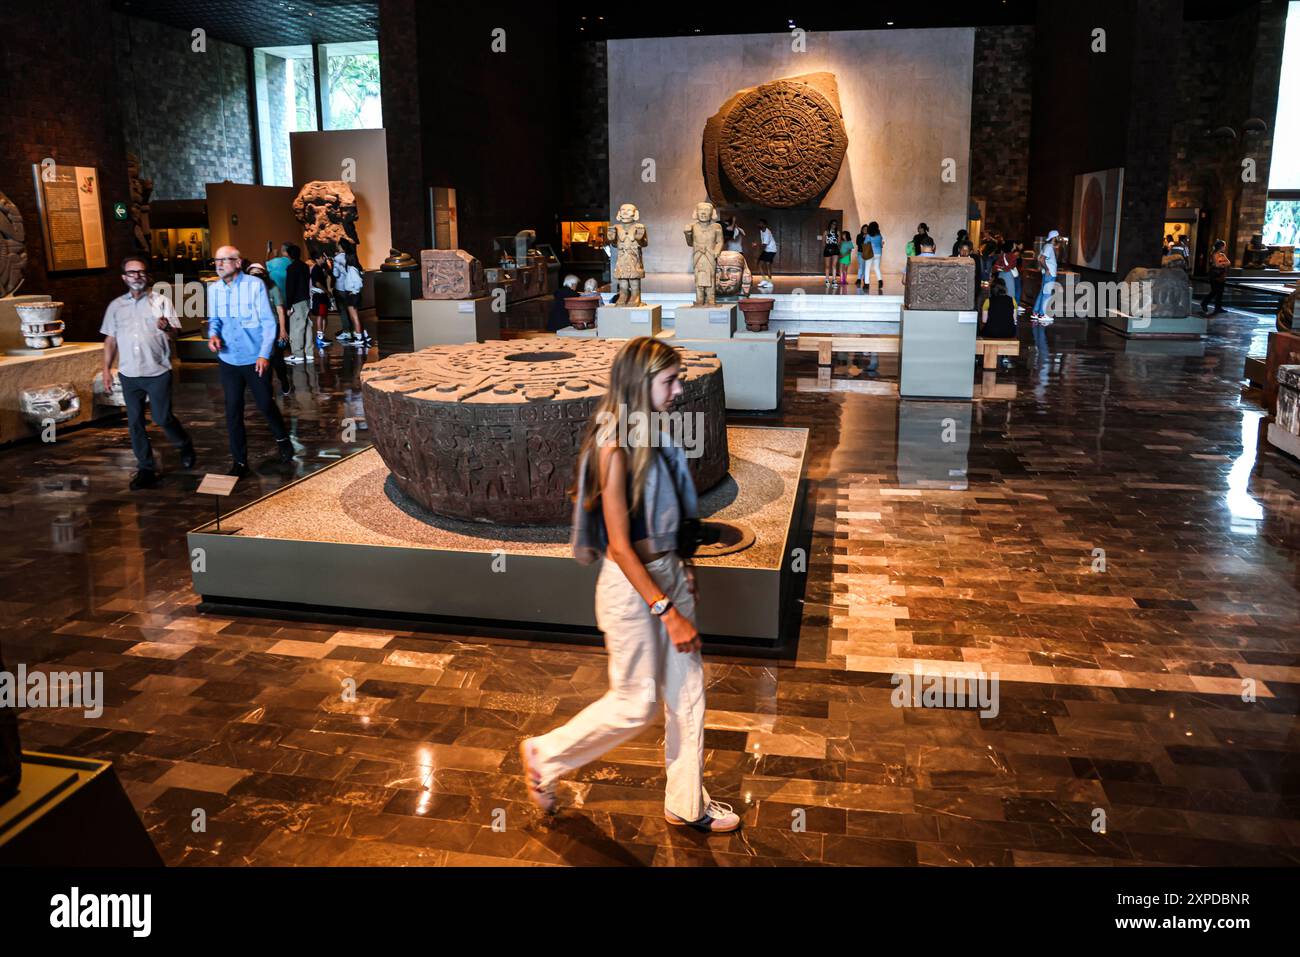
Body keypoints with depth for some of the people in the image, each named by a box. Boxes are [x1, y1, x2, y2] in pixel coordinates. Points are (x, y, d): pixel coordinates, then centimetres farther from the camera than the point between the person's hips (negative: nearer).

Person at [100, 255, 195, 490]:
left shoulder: (161, 301, 0)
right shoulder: (116, 305, 10)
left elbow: (174, 332, -7)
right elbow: (110, 340, 14)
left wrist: (167, 327, -30)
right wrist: (106, 369, 8)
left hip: (157, 372, -3)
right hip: (128, 374, 3)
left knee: (163, 419, -1)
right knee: (135, 423, 5)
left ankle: (185, 445, 28)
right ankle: (146, 468, 14)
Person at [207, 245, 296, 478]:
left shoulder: (254, 285, -11)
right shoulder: (213, 289, 0)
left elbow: (268, 322, -10)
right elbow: (214, 319, 12)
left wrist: (264, 354, -16)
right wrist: (213, 334, -11)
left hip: (255, 359, -3)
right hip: (228, 360, 3)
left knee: (265, 404, 7)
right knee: (233, 412, 6)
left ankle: (283, 440, 37)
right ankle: (239, 462, 17)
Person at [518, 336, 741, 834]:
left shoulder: (652, 436, 3)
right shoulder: (615, 447, -21)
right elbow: (620, 546, -22)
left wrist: (683, 572, 12)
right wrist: (668, 612, -21)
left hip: (668, 574, 8)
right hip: (630, 585, -8)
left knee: (687, 692, 14)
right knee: (635, 704, 7)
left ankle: (687, 803, 31)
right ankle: (543, 755, 30)